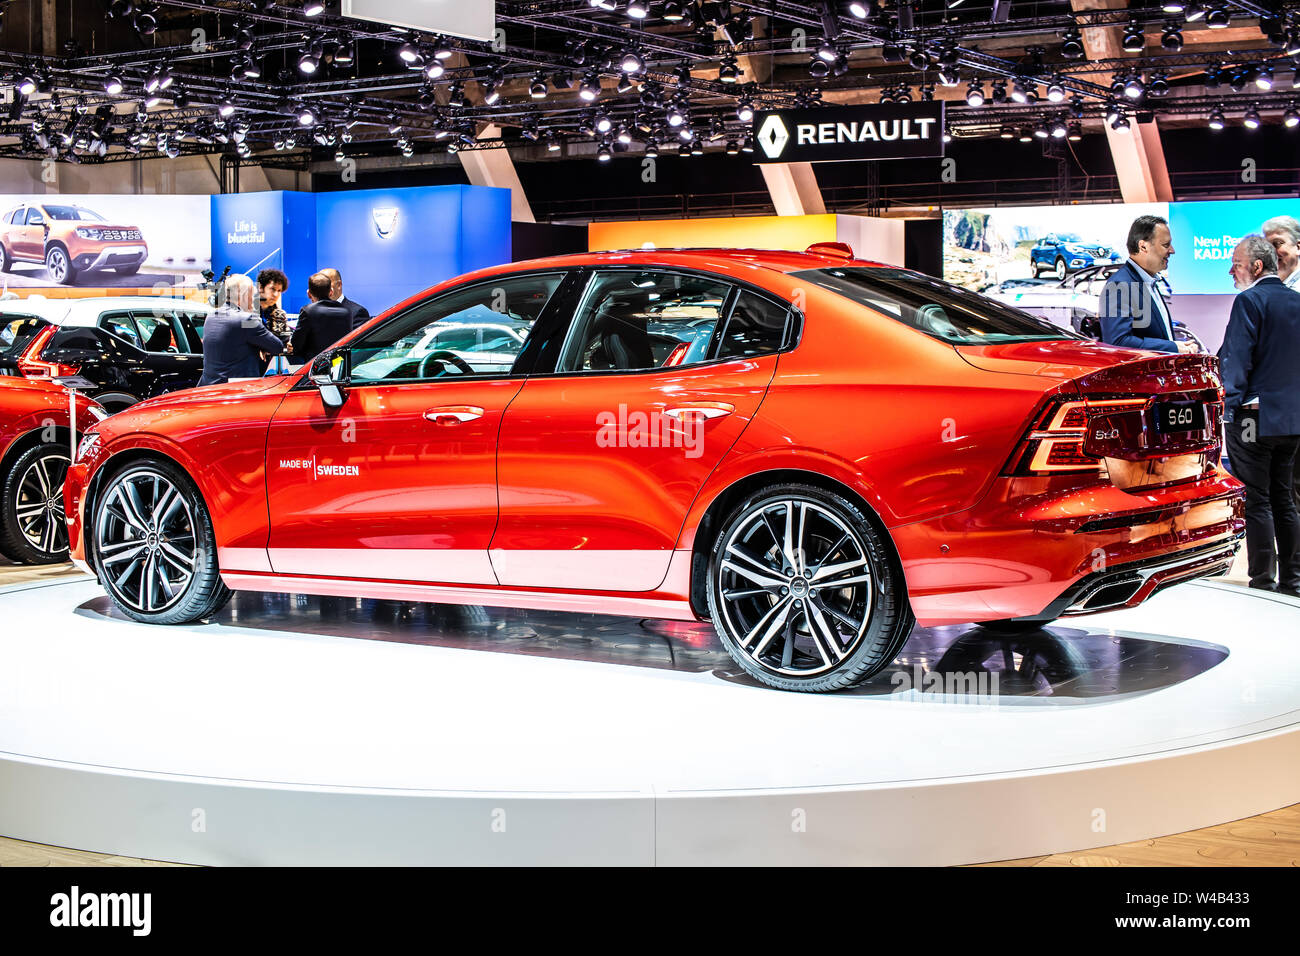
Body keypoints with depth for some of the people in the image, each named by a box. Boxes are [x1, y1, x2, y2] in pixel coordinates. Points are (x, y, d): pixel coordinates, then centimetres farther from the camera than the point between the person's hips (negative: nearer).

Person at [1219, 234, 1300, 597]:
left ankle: (1263, 580, 1)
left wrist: (1235, 401, -10)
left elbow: (1237, 357, -16)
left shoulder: (1249, 301, -12)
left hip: (1255, 416, -7)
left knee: (1257, 501, -2)